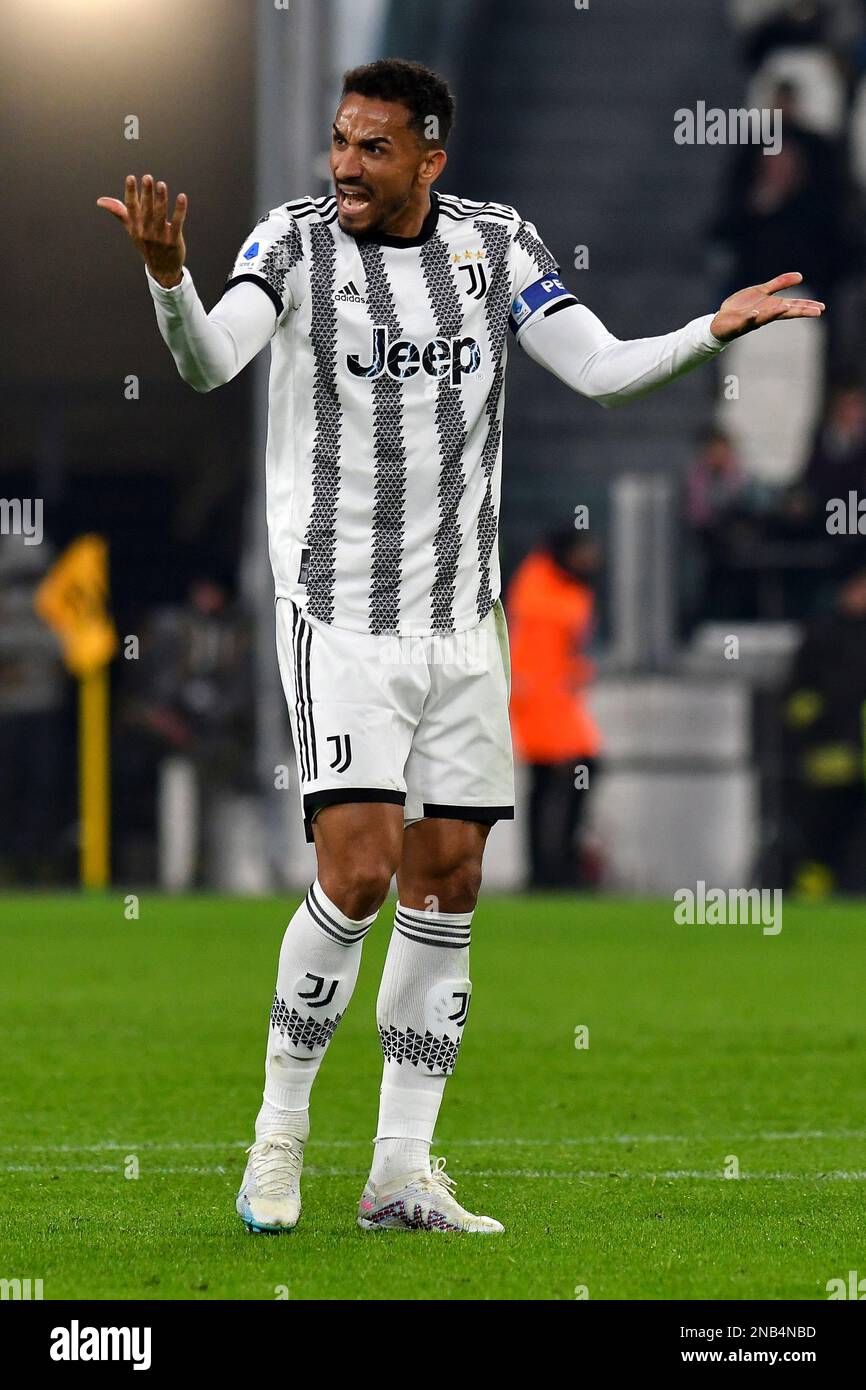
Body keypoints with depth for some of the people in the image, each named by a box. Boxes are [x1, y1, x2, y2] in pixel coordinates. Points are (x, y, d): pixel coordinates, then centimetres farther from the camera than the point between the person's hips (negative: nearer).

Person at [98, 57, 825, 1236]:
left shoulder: (496, 242, 3)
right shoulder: (298, 241, -7)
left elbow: (600, 371, 1)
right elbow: (208, 363, -22)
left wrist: (713, 331, -15)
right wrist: (167, 273, -42)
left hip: (463, 623, 4)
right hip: (340, 617, -4)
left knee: (447, 885, 3)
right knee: (358, 873, -15)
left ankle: (402, 1174, 10)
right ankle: (281, 1127, 4)